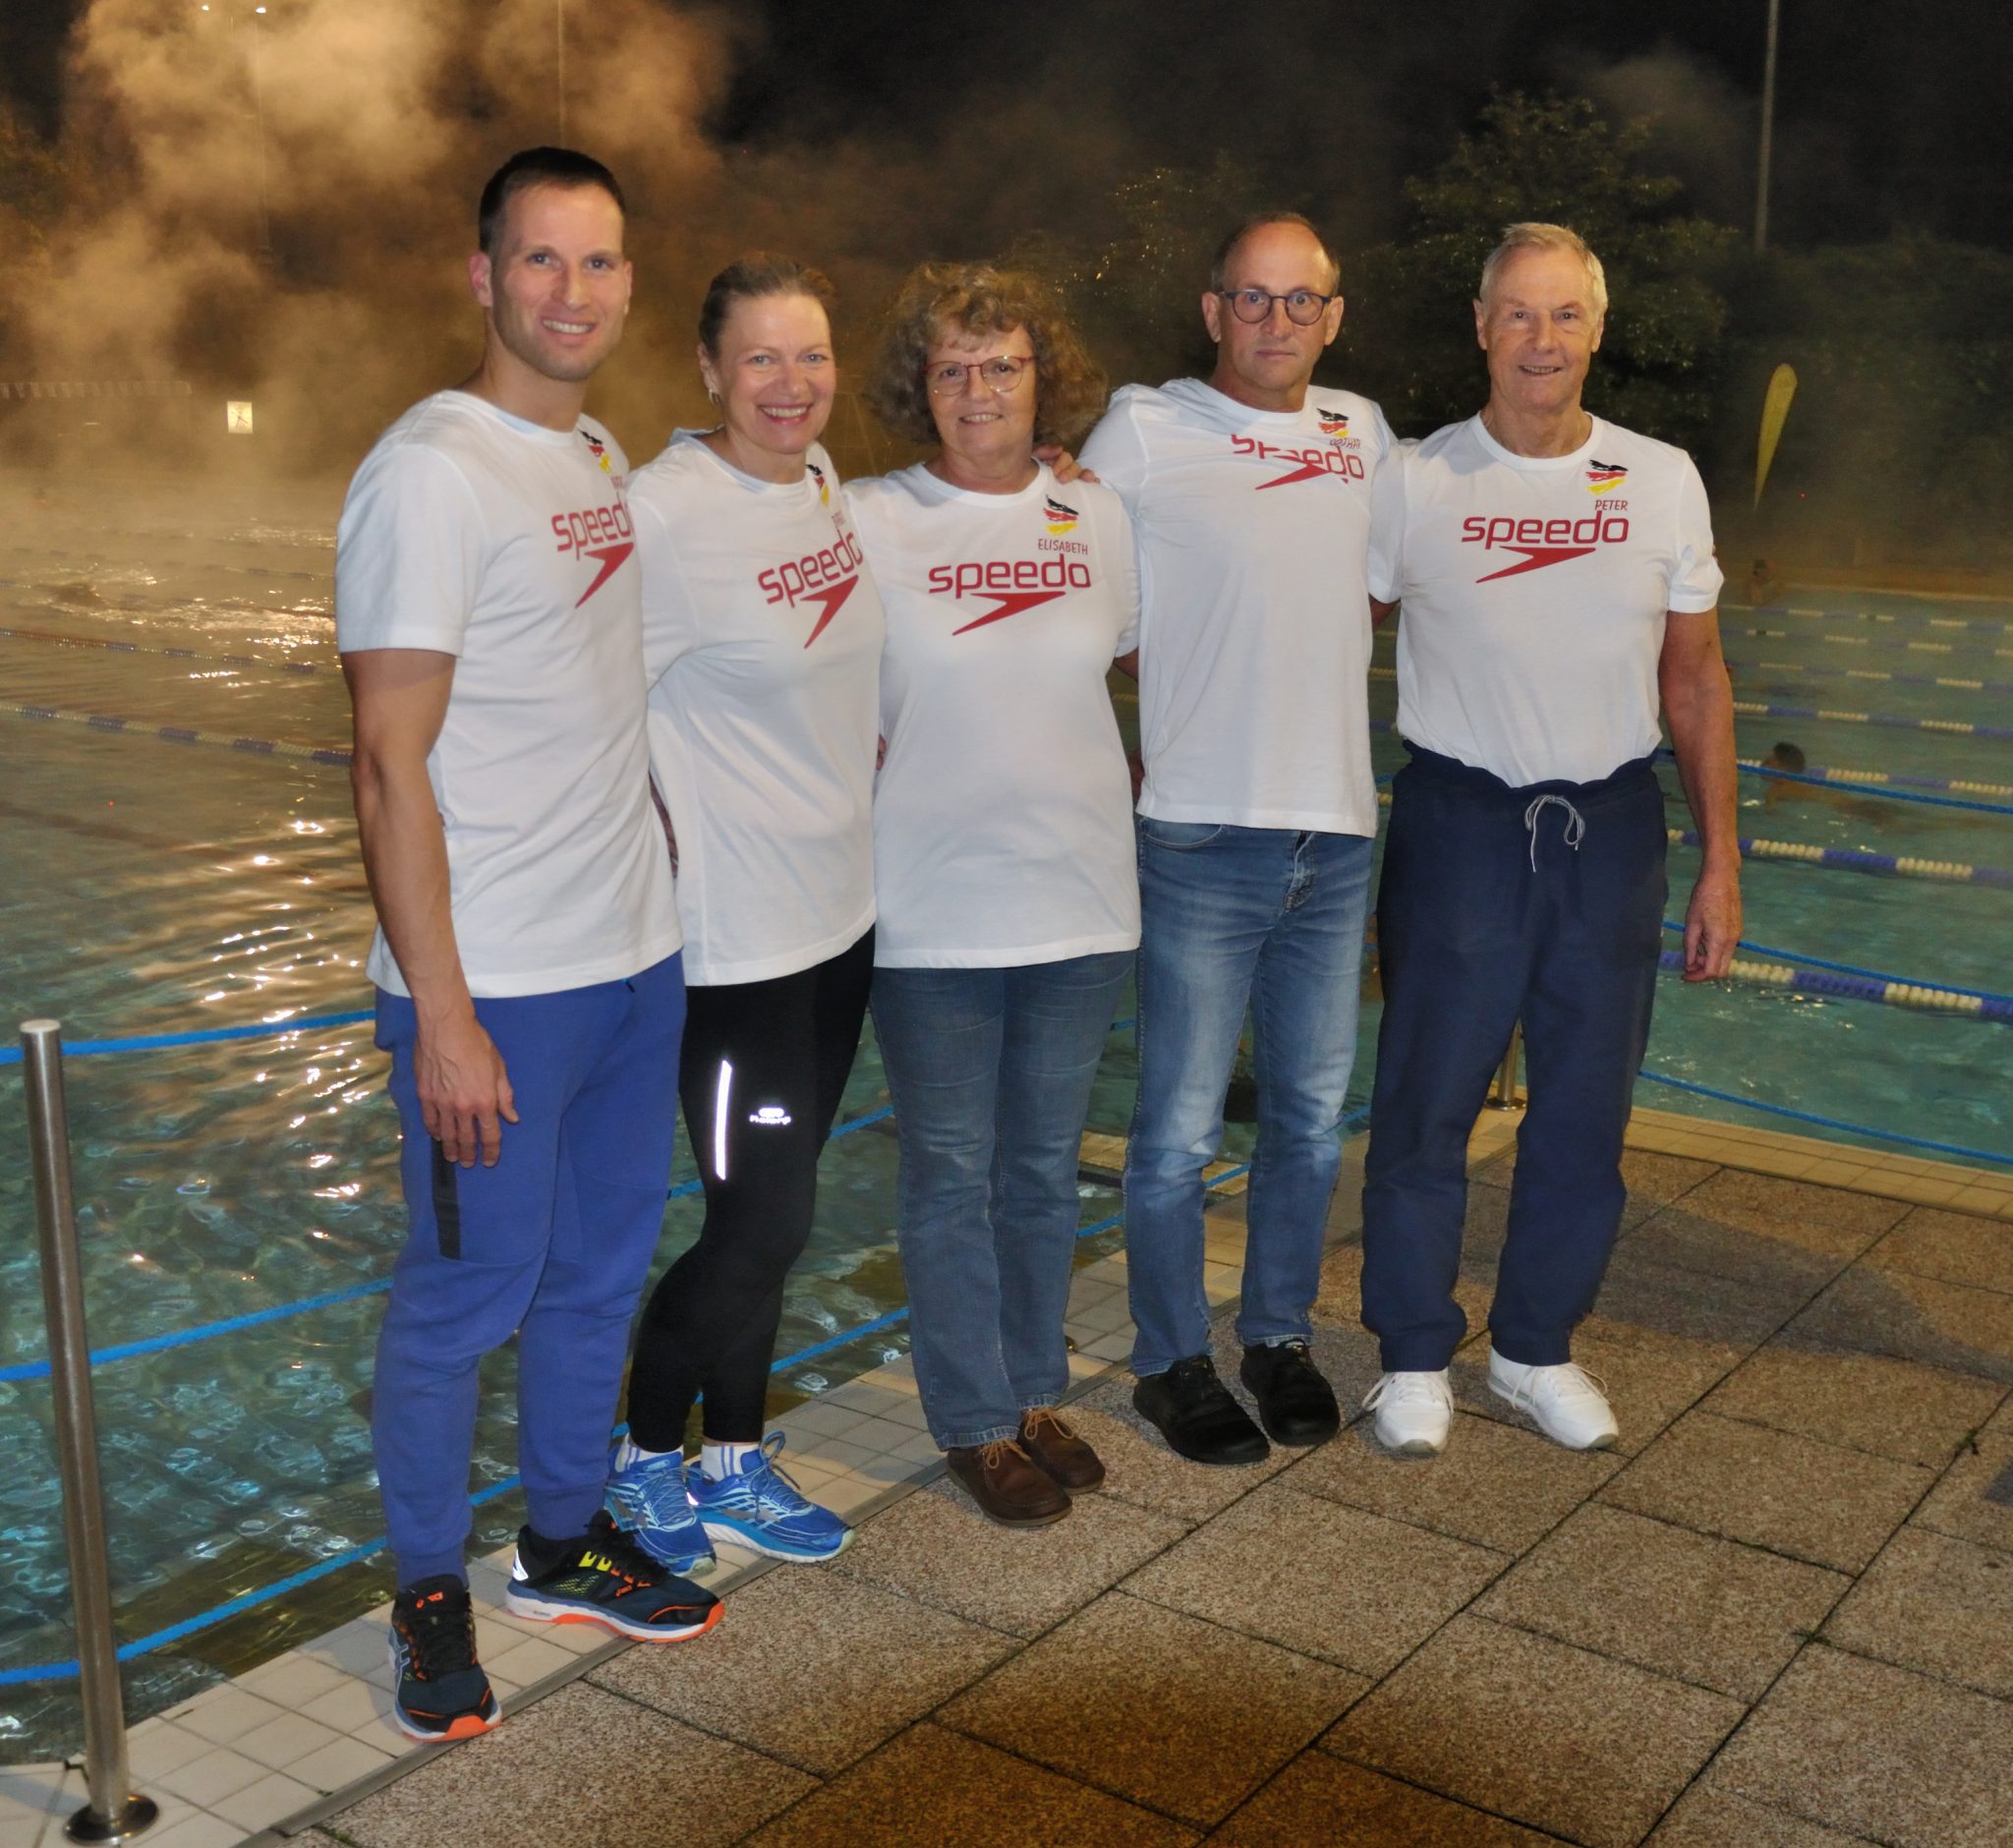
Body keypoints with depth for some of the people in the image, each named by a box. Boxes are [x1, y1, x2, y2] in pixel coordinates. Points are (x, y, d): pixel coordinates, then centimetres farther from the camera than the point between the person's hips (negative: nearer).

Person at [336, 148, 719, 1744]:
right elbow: (391, 765, -17)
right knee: (465, 1297, 6)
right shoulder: (431, 471, -14)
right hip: (494, 987, -8)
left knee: (601, 1270, 18)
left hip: (636, 955, 8)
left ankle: (568, 1542, 36)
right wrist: (443, 1014, -20)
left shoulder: (603, 459, 11)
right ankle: (431, 1595, 26)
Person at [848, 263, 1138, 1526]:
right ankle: (978, 1424, 22)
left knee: (1046, 1167, 16)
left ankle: (1036, 1393, 33)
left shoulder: (1102, 519, 4)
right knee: (953, 1176, 7)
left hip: (1082, 902, 3)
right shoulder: (867, 522, -6)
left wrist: (1113, 782, 10)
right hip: (934, 913, -3)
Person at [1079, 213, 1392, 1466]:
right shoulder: (1146, 431, -4)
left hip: (1337, 834, 5)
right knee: (1182, 1129, 2)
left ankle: (1282, 1336, 32)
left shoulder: (1363, 432, 11)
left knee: (1313, 1117, 14)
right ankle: (1174, 1363, 20)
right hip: (1204, 838, -5)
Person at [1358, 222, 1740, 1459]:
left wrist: (1721, 863, 3)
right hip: (1460, 824, -2)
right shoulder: (1414, 483, -5)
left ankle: (1538, 1348, 30)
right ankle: (1416, 1356, 23)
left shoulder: (1664, 481, 2)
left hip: (1612, 828, 3)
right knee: (1427, 1104, 4)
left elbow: (1696, 680, 6)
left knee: (1586, 1112, 11)